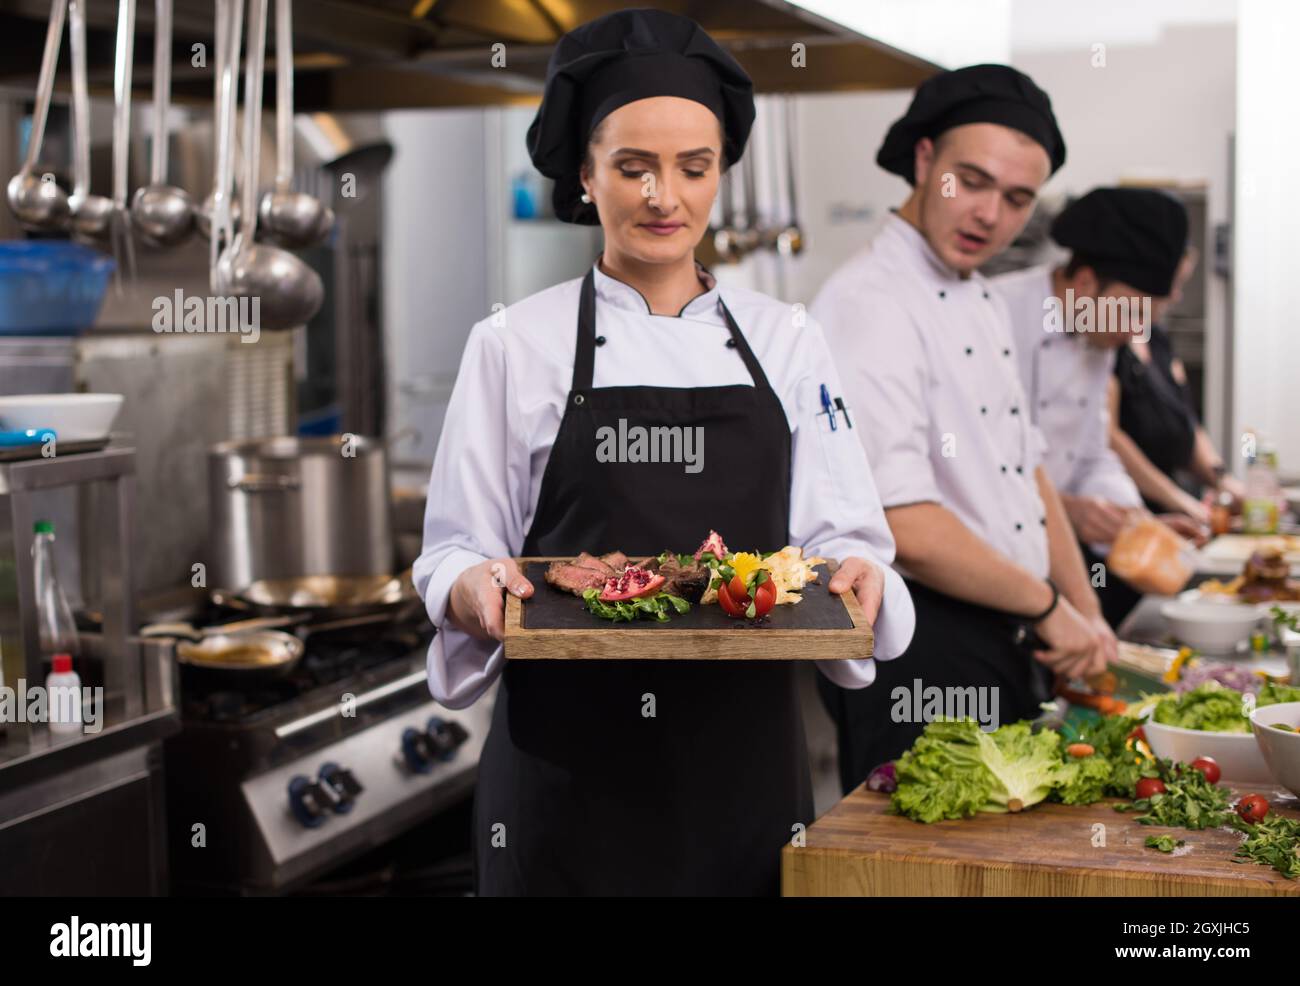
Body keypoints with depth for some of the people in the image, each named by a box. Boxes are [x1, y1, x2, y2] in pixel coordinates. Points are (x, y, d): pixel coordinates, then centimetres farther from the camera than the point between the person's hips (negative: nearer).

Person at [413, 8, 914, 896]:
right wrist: (478, 590, -21)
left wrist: (857, 578, -15)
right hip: (569, 764, -2)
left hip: (743, 756, 2)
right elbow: (456, 553, 1)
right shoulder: (514, 346, 0)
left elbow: (843, 534, 6)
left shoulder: (787, 343, 6)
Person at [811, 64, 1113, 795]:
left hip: (1011, 649, 10)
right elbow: (904, 528, -26)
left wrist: (1086, 618, 12)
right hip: (917, 660, -9)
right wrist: (1050, 607, -13)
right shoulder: (870, 305, -18)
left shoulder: (985, 304, 14)